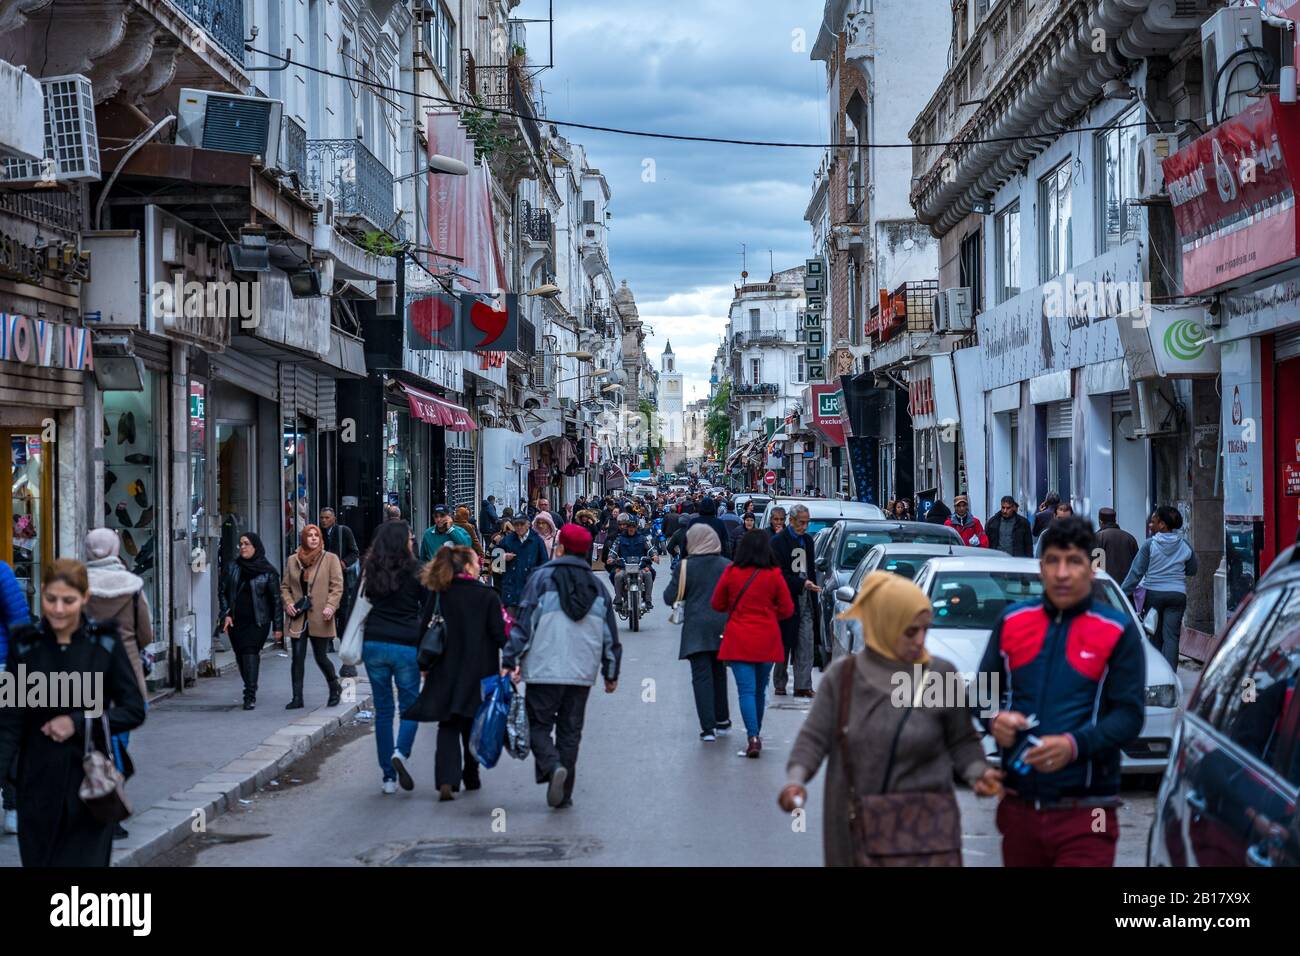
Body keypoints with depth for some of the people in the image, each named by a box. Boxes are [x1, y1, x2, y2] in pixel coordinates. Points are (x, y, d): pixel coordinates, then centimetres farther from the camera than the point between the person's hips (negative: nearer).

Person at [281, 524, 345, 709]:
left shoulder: (330, 559, 1)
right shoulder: (292, 560, 9)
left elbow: (337, 586, -3)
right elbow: (284, 586, 15)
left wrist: (330, 606, -17)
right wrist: (288, 603, -3)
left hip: (320, 618, -3)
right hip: (298, 618, 3)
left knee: (321, 657, 3)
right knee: (297, 658, 0)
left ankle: (335, 688, 27)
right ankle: (297, 697, 5)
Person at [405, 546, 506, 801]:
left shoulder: (438, 596, 0)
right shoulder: (487, 596, -8)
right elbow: (499, 634, -10)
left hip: (445, 672, 1)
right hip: (478, 672, -1)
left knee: (448, 727, 4)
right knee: (472, 727, 16)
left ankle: (446, 780, -14)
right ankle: (471, 778, 24)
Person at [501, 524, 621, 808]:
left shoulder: (542, 578, -3)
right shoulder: (597, 585, 10)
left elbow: (524, 622, -8)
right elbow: (610, 633, 13)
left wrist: (510, 661, -6)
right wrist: (611, 673, 20)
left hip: (544, 670, -4)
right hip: (582, 673, 4)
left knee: (539, 723, 6)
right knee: (570, 731, 11)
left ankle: (552, 766, -21)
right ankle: (564, 793, 11)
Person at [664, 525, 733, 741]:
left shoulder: (684, 566, -7)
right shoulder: (727, 566, 1)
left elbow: (670, 597, -6)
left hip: (696, 629, -3)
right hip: (723, 628, 3)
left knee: (701, 676, -3)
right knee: (719, 673, 20)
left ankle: (708, 727, -11)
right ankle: (722, 720, 29)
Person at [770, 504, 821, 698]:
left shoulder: (807, 540, 13)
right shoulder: (778, 541, -8)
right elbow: (780, 574, -13)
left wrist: (812, 589, 11)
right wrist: (803, 584, -22)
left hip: (805, 597, 5)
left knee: (806, 644, -1)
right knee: (783, 644, 3)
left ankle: (803, 685, -1)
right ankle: (780, 684, 12)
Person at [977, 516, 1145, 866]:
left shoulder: (1118, 631, -1)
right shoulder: (1012, 621, 10)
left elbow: (1129, 714, -6)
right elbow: (983, 690, 17)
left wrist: (1074, 745, -23)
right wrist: (994, 720, -7)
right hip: (1019, 807, 4)